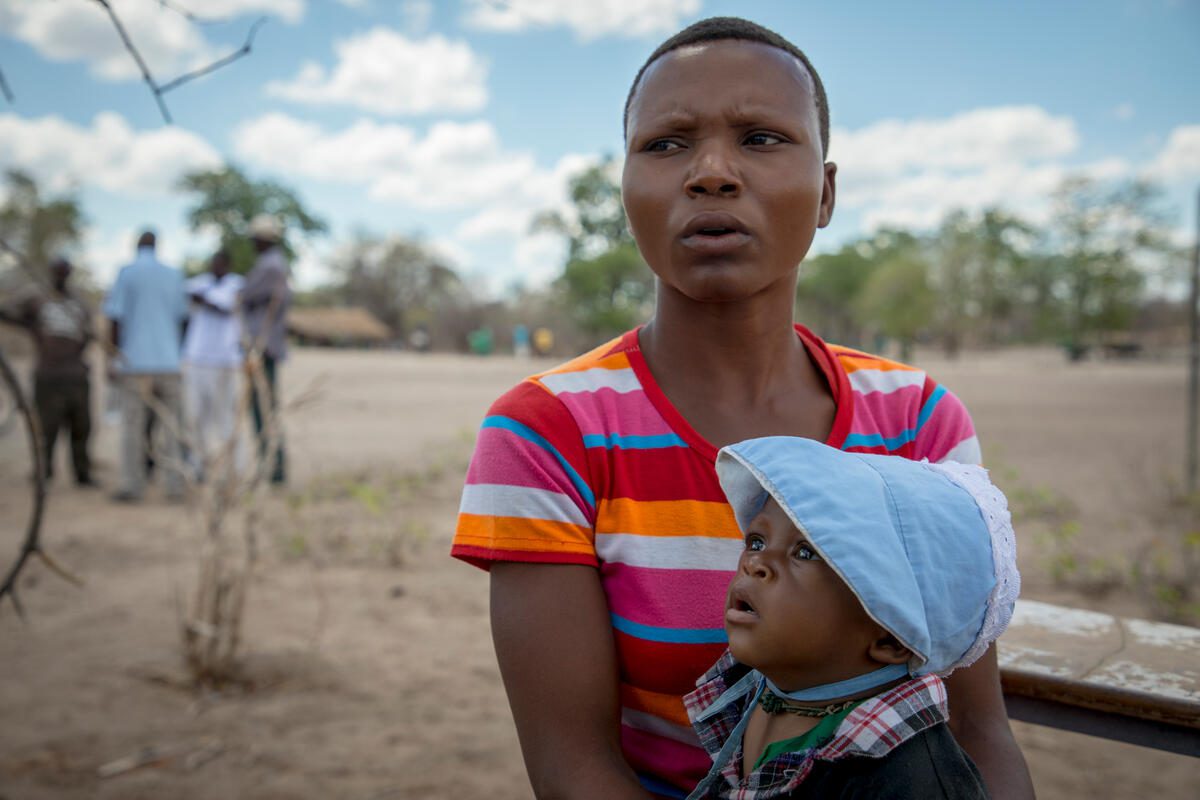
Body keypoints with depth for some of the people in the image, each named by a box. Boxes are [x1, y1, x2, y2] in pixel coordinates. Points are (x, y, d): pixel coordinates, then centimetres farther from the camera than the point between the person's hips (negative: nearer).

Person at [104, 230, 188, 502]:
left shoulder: (127, 273, -2)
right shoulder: (174, 274, 7)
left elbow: (115, 317, -6)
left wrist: (114, 354, 2)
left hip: (134, 360, -2)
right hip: (169, 360, 3)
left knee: (133, 425, 1)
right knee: (171, 425, 5)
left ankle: (132, 486, 2)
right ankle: (174, 485, 2)